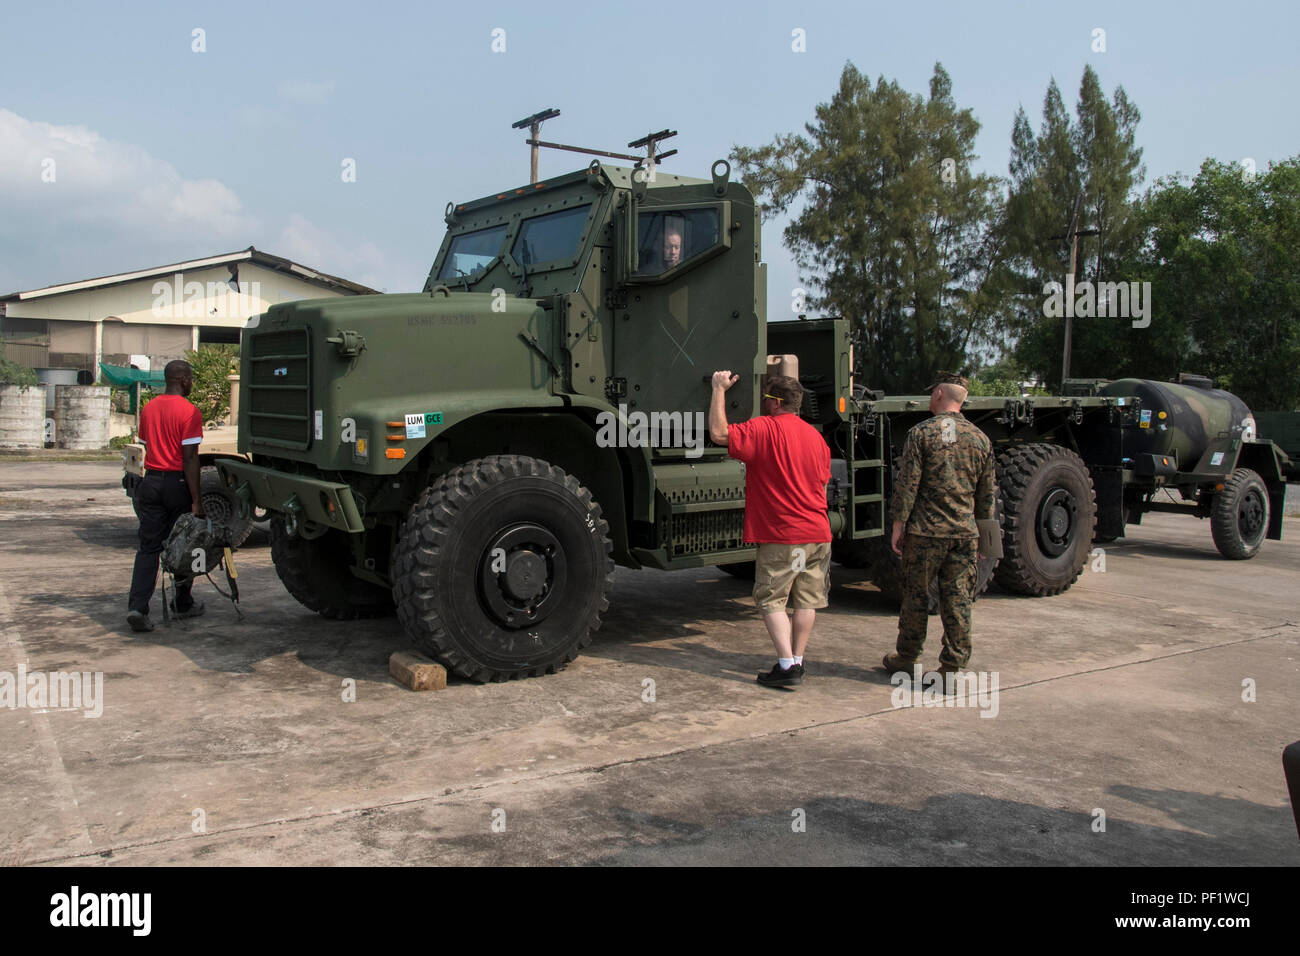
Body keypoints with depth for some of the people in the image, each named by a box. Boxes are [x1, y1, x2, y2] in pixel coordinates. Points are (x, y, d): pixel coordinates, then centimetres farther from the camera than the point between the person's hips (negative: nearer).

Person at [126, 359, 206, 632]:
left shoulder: (148, 409, 9)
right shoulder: (189, 411, -12)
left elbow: (147, 447, 16)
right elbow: (190, 458, -16)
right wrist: (197, 500, -14)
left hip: (151, 481, 5)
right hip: (177, 483, -5)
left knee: (148, 547, 5)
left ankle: (137, 607, -7)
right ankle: (183, 604, 22)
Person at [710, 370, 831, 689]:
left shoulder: (764, 428, -11)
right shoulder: (816, 436, 13)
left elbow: (719, 433, -18)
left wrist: (719, 390, -9)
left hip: (780, 536, -7)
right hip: (817, 533, 7)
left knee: (772, 602, 1)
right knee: (806, 601, 12)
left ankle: (787, 666, -5)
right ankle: (797, 660, 18)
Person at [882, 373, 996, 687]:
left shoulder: (921, 433, -6)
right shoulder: (981, 439, 8)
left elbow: (907, 484, -9)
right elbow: (987, 493, 12)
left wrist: (898, 525, -3)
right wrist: (982, 533, 20)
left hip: (925, 532, -3)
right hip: (965, 533, 3)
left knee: (916, 596, 9)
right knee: (958, 601, 6)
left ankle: (907, 658, 21)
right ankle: (952, 667, 8)